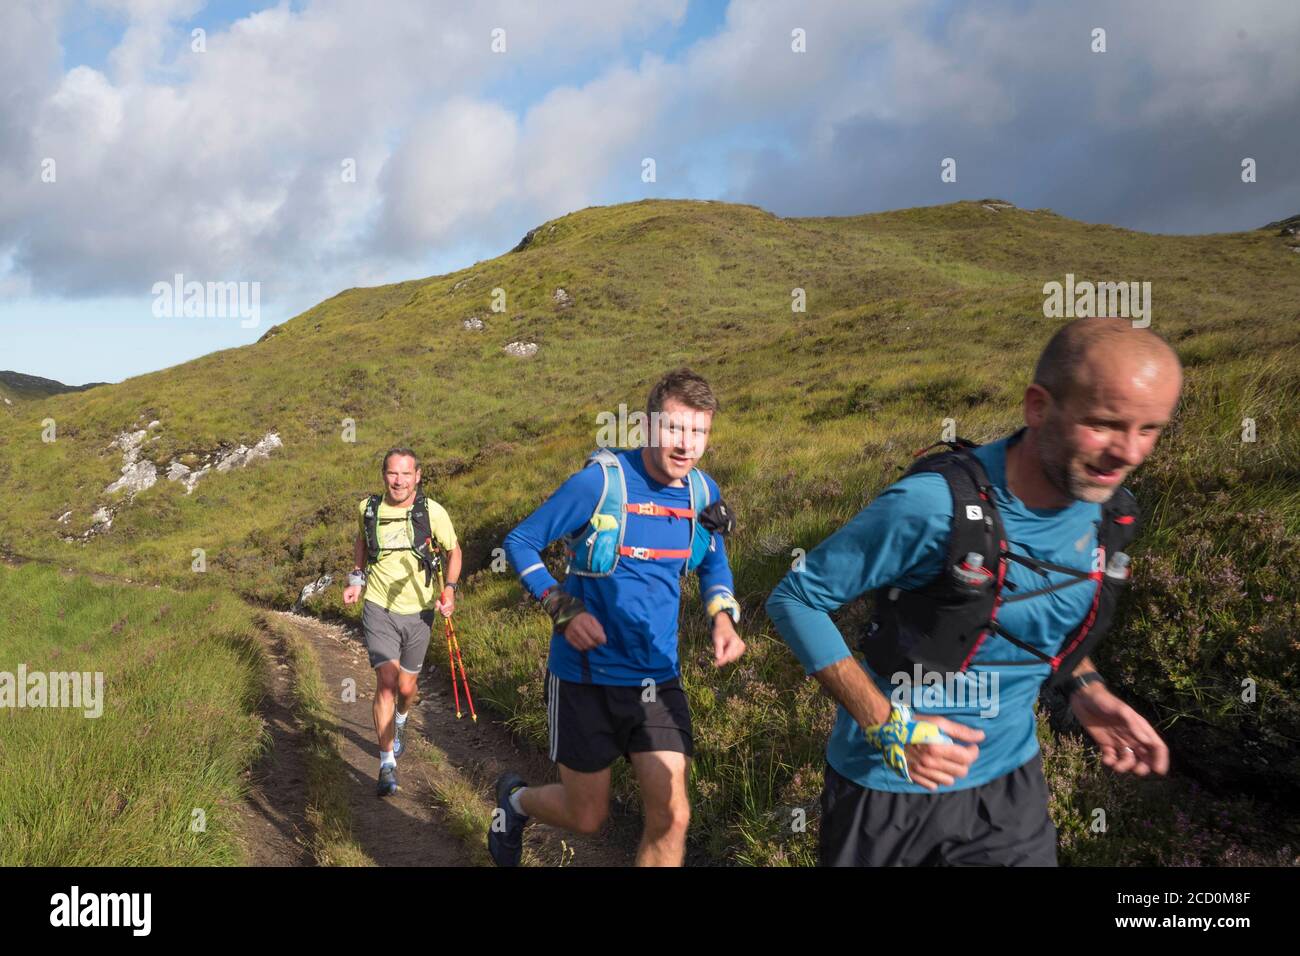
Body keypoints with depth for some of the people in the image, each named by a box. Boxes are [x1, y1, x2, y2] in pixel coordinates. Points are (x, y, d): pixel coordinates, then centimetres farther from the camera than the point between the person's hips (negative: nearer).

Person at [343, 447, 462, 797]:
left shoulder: (433, 512, -11)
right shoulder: (368, 508, -5)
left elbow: (453, 549, 4)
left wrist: (450, 589, -10)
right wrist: (356, 578, 8)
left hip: (418, 611, 0)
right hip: (379, 609, 0)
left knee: (406, 687, 12)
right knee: (386, 681, -15)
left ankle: (399, 723, 47)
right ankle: (387, 763, -7)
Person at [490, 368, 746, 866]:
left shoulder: (704, 492, -1)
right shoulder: (600, 481, -16)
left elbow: (713, 566, 18)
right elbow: (519, 542, -8)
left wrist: (723, 616, -2)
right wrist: (564, 609, -21)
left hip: (657, 679, 4)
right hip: (586, 675, -4)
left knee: (671, 817, -5)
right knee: (587, 817, 9)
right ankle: (516, 798, 42)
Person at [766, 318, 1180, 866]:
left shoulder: (1108, 517, -7)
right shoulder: (935, 504, -27)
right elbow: (795, 599, -19)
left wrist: (1084, 689, -4)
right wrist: (884, 723, -26)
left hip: (1009, 778, 5)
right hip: (888, 782, -4)